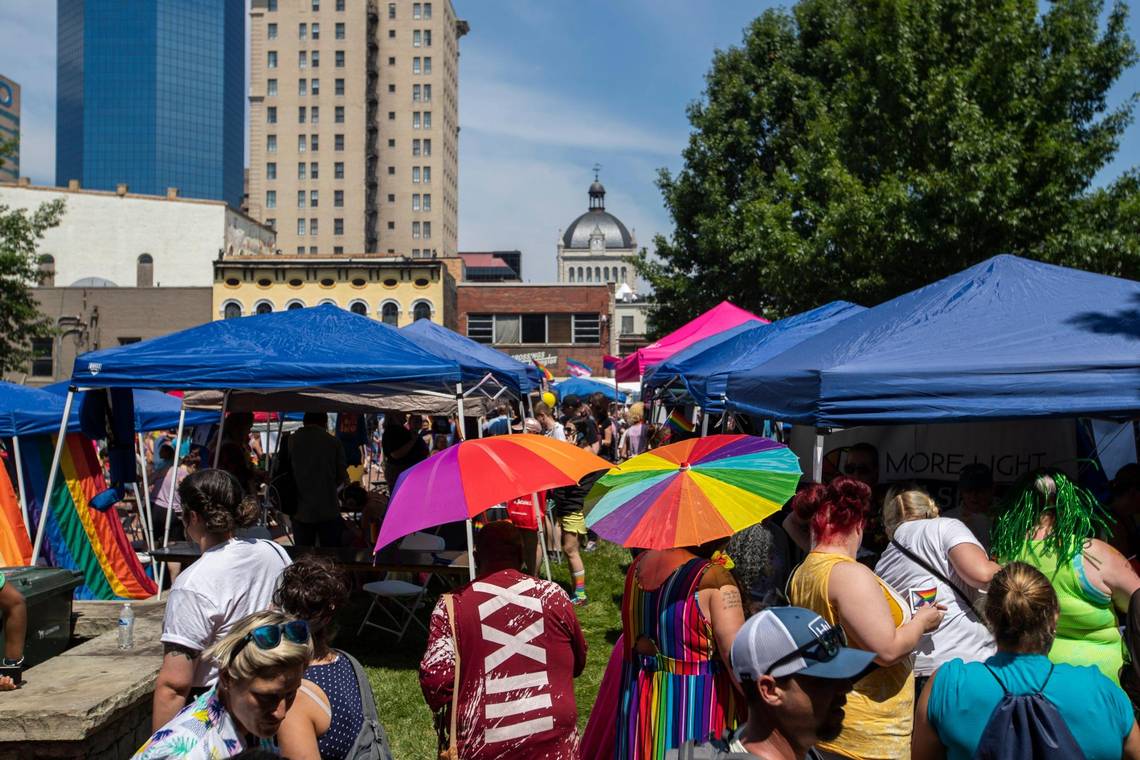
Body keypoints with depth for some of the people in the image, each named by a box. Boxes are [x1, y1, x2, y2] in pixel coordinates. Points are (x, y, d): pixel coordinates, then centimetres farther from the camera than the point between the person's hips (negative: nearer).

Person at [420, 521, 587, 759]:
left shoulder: (452, 605, -6)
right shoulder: (553, 595, 0)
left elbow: (434, 675, -13)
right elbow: (578, 663, 11)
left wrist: (450, 717, 6)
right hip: (552, 740, 1)